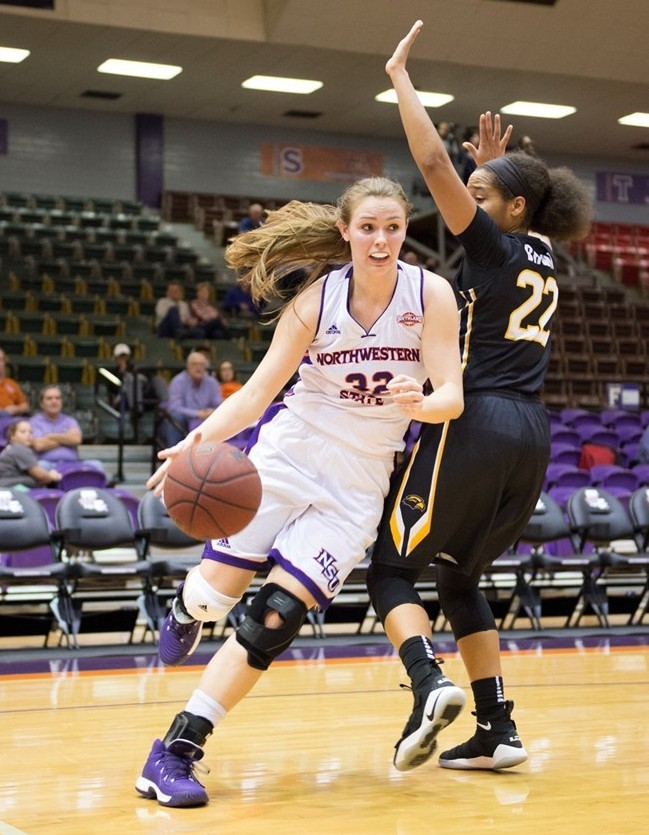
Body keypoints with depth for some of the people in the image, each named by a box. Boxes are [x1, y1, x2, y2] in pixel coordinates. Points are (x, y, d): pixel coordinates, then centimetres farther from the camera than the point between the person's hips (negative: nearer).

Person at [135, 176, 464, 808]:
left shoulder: (430, 294, -9)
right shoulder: (316, 298, -8)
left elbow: (452, 398, -13)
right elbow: (260, 389, -10)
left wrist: (417, 404, -37)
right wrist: (201, 439, -28)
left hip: (359, 483, 0)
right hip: (289, 453, 1)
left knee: (275, 619, -10)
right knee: (214, 592, -2)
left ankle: (178, 752, -3)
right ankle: (186, 610, 38)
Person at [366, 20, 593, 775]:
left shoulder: (494, 247, -4)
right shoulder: (543, 257, 16)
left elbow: (433, 164, -13)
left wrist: (400, 77, -5)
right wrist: (492, 164, 31)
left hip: (474, 423, -8)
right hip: (530, 435, 8)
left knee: (390, 565, 1)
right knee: (459, 576, 18)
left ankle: (430, 685, -22)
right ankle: (497, 730, 12)